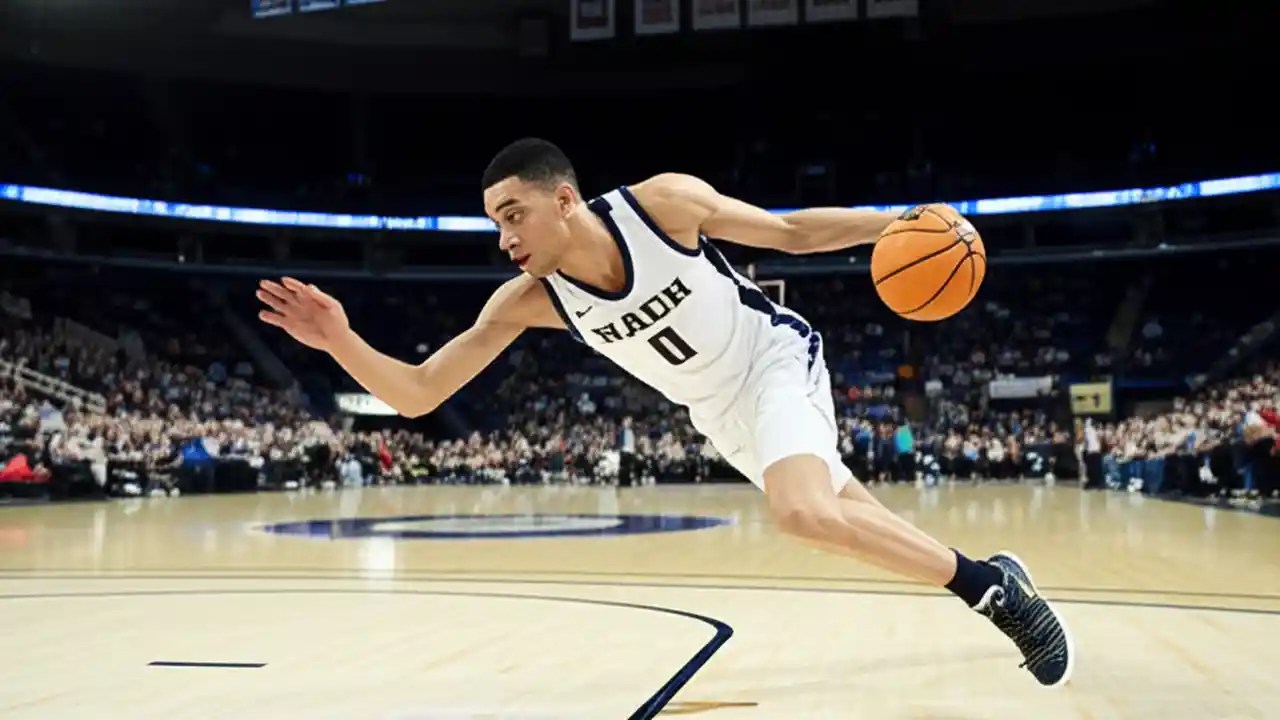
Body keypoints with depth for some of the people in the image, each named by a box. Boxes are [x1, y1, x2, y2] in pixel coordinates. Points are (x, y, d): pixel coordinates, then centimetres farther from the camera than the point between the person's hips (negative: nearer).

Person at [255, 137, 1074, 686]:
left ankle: (989, 584, -11)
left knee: (805, 512, -31)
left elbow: (789, 232, -13)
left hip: (777, 359, -5)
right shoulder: (527, 301, -20)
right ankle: (987, 577, 43)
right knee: (834, 506, 19)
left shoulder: (665, 201, -27)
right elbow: (418, 394, -21)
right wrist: (342, 344, -37)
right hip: (721, 412, 5)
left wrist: (892, 223, -23)